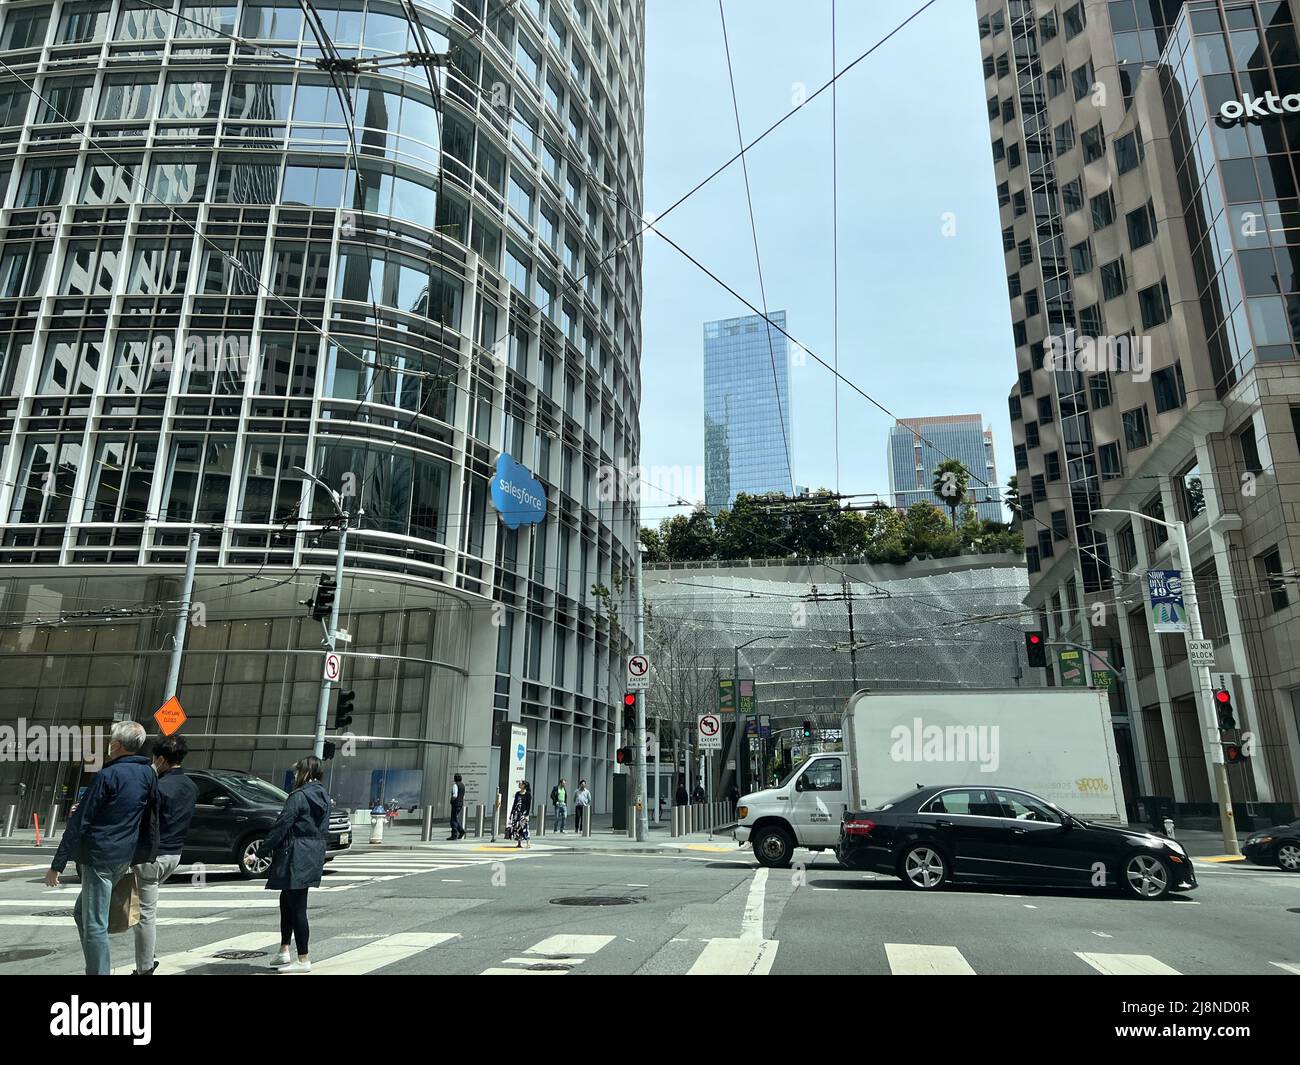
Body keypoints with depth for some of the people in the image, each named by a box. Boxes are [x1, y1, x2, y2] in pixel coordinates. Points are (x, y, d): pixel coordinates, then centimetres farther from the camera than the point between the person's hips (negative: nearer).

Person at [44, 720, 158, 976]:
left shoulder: (107, 776, -14)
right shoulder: (148, 774, 5)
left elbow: (79, 823, -12)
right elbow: (152, 818, 12)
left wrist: (57, 865, -7)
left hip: (99, 856, -7)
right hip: (125, 858, 7)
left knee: (94, 925, -1)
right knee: (82, 912, 23)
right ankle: (97, 969, 24)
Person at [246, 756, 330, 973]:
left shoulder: (299, 796, -14)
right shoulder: (323, 797, 11)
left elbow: (281, 827, -16)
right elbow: (324, 831, 15)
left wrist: (258, 853, -10)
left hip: (296, 858, -9)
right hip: (314, 857, 9)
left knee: (296, 906, -1)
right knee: (287, 901, 20)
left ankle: (303, 960, 5)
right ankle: (284, 953, 26)